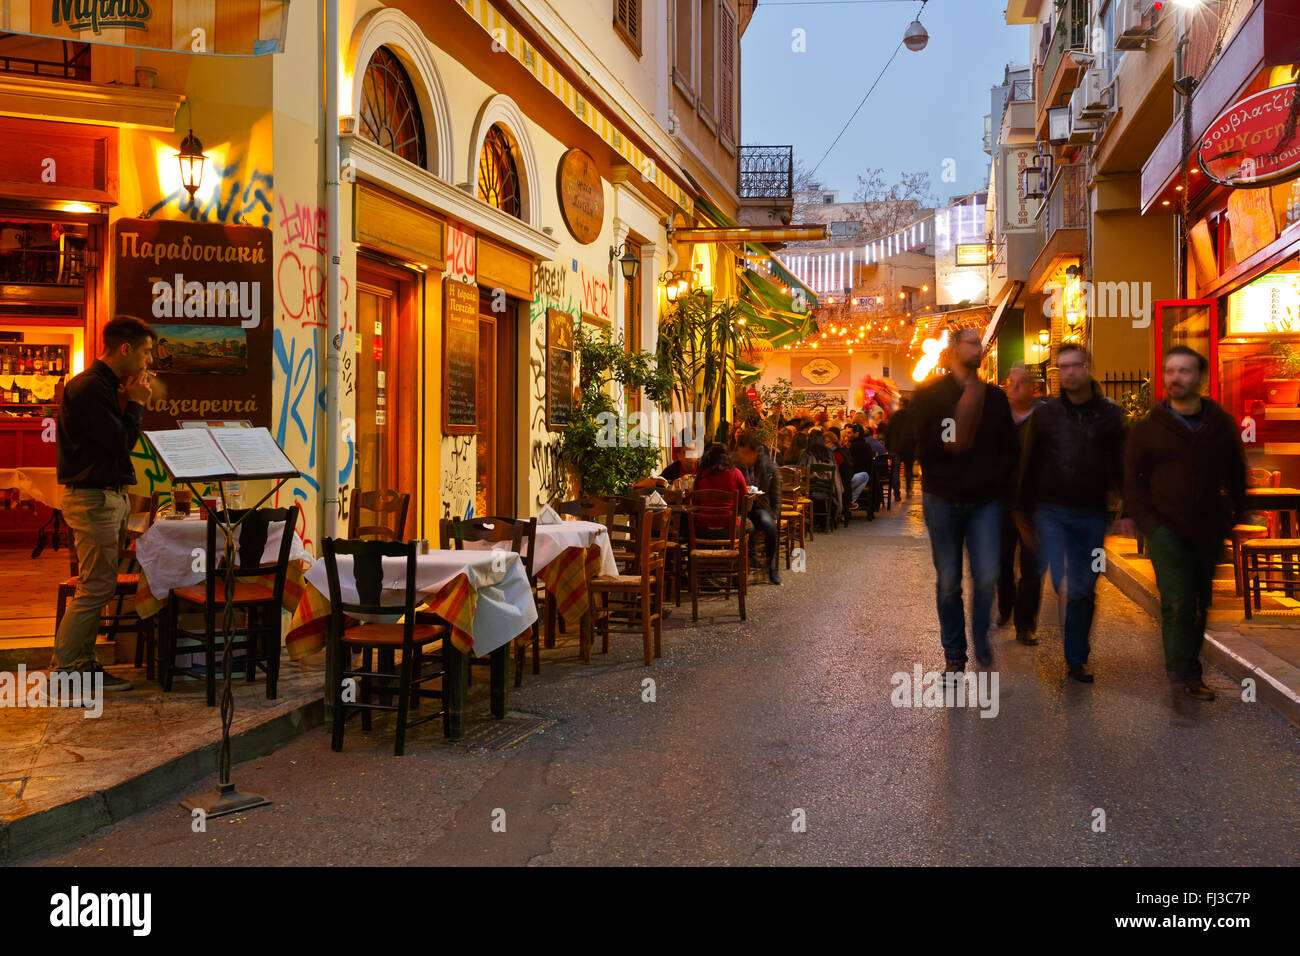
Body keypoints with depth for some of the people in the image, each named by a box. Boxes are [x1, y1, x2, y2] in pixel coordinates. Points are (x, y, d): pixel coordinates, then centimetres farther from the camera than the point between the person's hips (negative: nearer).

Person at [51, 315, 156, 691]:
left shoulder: (107, 387, 15)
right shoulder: (89, 388, -16)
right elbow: (120, 444, -20)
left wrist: (132, 403, 6)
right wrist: (137, 402, -8)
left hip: (110, 495, 10)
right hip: (93, 499, -10)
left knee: (98, 586, 12)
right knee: (96, 587, -8)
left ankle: (84, 663, 18)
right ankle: (63, 670, -1)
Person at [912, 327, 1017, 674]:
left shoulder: (994, 397, 10)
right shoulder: (930, 394, 3)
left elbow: (1009, 447, 13)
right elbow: (921, 442, -6)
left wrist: (998, 483, 0)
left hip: (984, 501, 1)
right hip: (943, 499, -1)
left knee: (987, 576, -10)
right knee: (948, 581, 4)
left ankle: (981, 635, 16)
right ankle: (954, 655, 16)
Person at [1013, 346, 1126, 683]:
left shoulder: (1109, 415, 4)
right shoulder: (1045, 414, 4)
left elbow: (1121, 465, 3)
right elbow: (1029, 465, 7)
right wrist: (1022, 514, 5)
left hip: (1091, 515, 1)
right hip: (1050, 512, -1)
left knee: (1084, 591, 7)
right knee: (1055, 585, -12)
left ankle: (1077, 658, 19)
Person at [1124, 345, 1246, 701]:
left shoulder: (1223, 425, 8)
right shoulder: (1148, 428, 2)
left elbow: (1237, 475, 16)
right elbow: (1132, 480, 4)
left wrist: (1235, 515, 7)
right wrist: (1150, 523, -6)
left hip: (1210, 533, 3)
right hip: (1167, 531, -3)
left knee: (1201, 604, 9)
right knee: (1178, 602, -13)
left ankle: (1187, 668, 20)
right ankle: (1183, 675, -6)